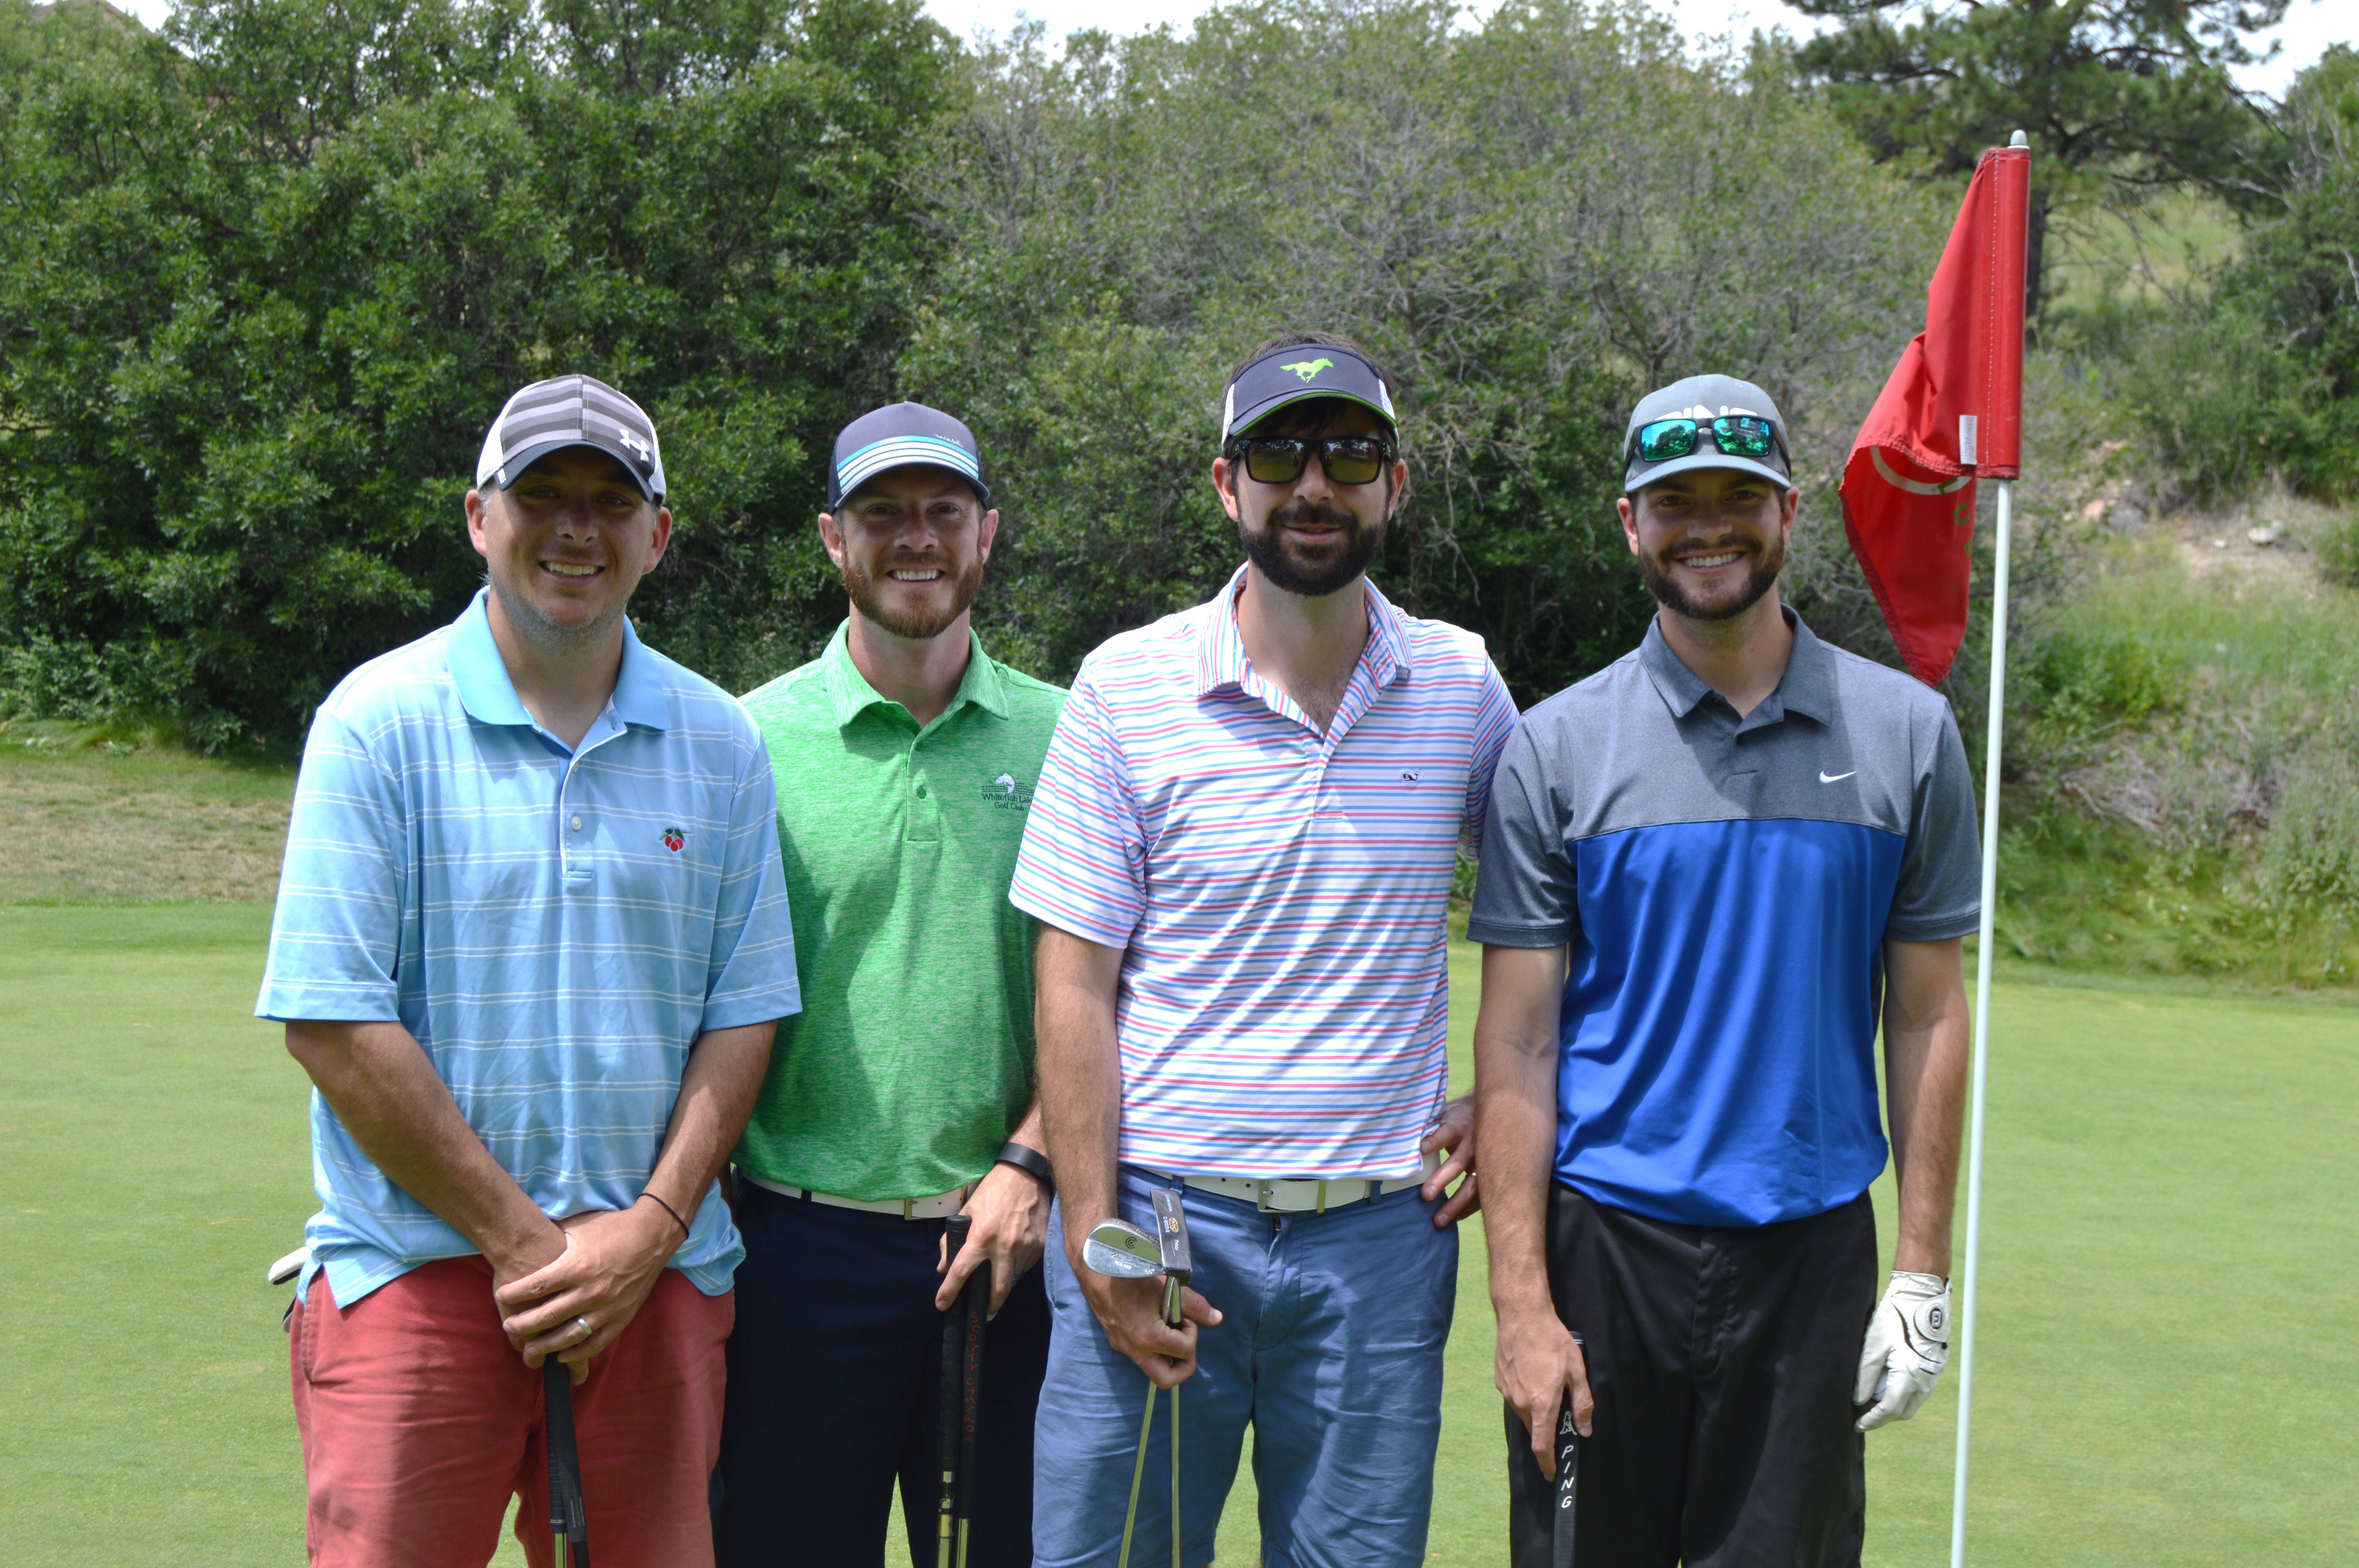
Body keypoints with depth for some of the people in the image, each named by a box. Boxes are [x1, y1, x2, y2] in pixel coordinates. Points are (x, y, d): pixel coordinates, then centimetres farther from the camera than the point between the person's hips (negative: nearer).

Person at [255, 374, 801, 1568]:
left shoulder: (721, 742, 7)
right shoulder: (378, 721, -4)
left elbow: (745, 1010, 8)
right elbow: (332, 1022, -8)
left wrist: (654, 1226, -6)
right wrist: (521, 1239, -9)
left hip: (656, 1278, 3)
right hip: (415, 1271, -3)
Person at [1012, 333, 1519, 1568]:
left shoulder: (1463, 686, 5)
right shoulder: (1125, 687, -3)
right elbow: (1074, 983, -4)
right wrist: (1094, 1240, -9)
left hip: (1381, 1233, 2)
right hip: (1164, 1214, -2)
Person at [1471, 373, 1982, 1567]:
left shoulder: (1906, 733, 4)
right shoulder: (1556, 748, 0)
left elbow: (1926, 1016, 6)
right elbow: (1517, 1047, -2)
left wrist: (1924, 1274, 1)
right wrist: (1521, 1305, -8)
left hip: (1812, 1247, 1)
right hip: (1603, 1242, -1)